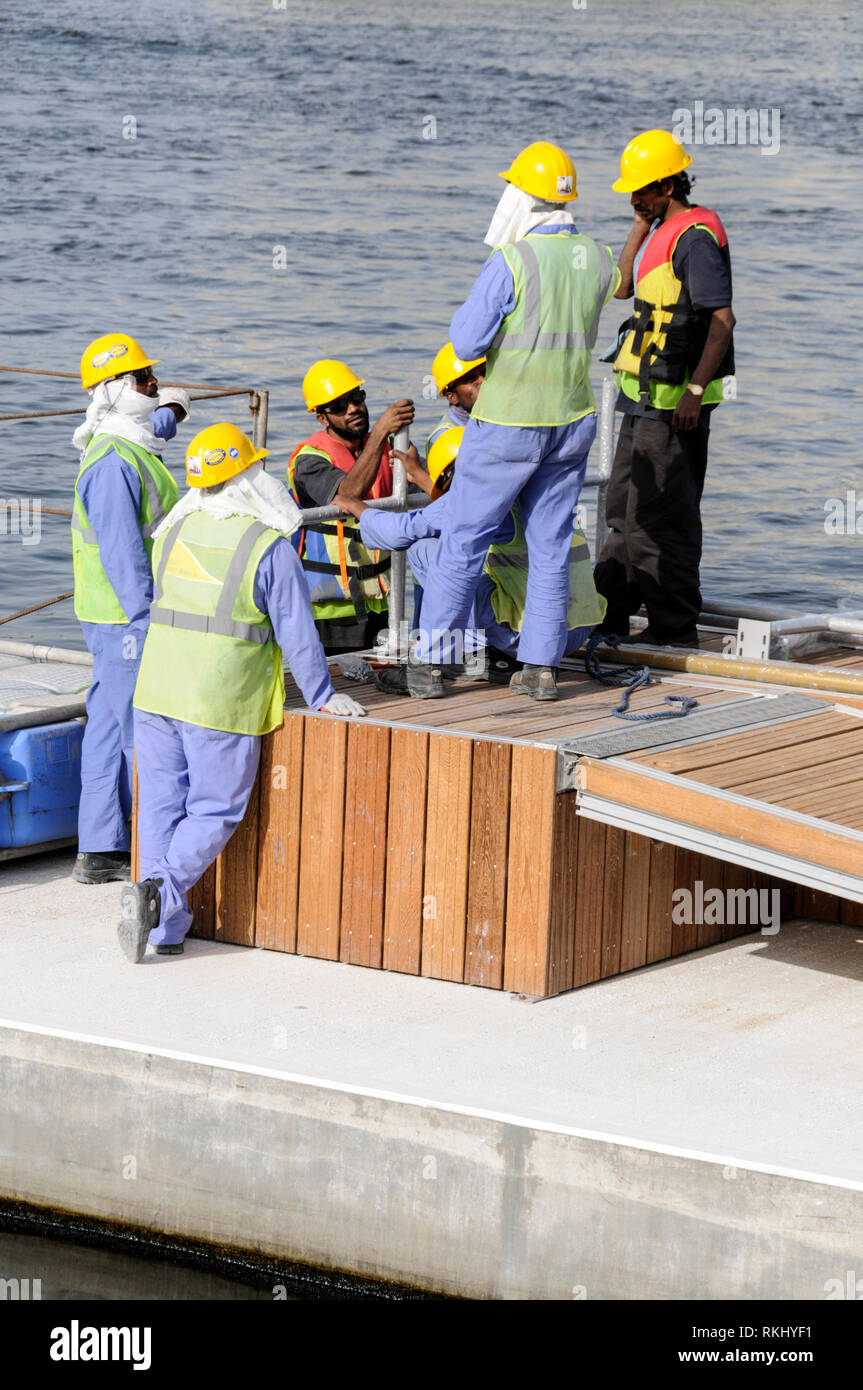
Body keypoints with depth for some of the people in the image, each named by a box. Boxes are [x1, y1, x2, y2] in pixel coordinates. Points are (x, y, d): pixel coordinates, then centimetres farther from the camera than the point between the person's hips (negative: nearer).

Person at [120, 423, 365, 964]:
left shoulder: (175, 531, 5)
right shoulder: (270, 549, -13)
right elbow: (297, 634, -9)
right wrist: (322, 696, 4)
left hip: (156, 693, 5)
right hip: (223, 705, -5)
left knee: (162, 803, 11)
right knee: (214, 813, 5)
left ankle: (165, 929, 10)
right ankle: (158, 894, -15)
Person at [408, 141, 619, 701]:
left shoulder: (510, 263, -18)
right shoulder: (598, 261, 1)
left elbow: (467, 343, -15)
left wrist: (466, 314, 4)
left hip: (507, 424, -5)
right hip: (573, 420, 5)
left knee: (463, 541, 4)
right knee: (551, 546, 11)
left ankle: (431, 661, 6)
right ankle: (542, 666, 11)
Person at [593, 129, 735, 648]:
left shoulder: (695, 237, -17)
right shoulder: (662, 232, 13)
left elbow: (722, 319, -22)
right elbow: (623, 287, 21)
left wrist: (695, 390, -26)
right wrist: (642, 225, 10)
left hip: (675, 402, -10)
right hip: (645, 395, 10)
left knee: (663, 516, -5)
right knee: (626, 507, 18)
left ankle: (675, 628, 2)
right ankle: (611, 617, 28)